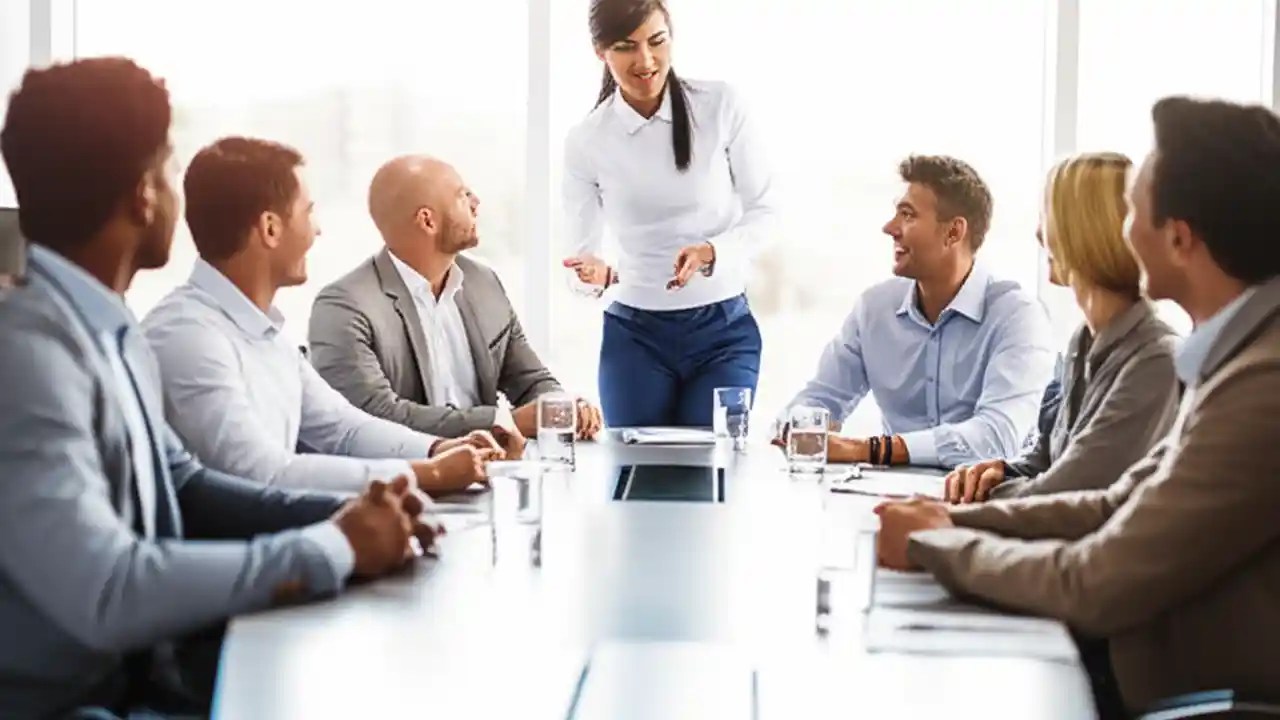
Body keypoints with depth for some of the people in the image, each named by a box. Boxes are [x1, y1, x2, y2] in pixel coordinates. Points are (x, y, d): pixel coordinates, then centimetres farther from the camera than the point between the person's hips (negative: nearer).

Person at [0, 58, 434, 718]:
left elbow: (182, 486, 16)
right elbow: (103, 593, -31)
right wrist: (332, 548, -21)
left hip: (139, 667, 9)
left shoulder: (114, 335, 8)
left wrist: (339, 514, -1)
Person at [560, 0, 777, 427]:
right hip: (635, 334, 1)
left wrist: (711, 252, -19)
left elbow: (762, 211, -1)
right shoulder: (586, 141, -3)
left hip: (723, 329, -1)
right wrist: (595, 274, -21)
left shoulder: (720, 106, -5)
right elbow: (583, 252, 2)